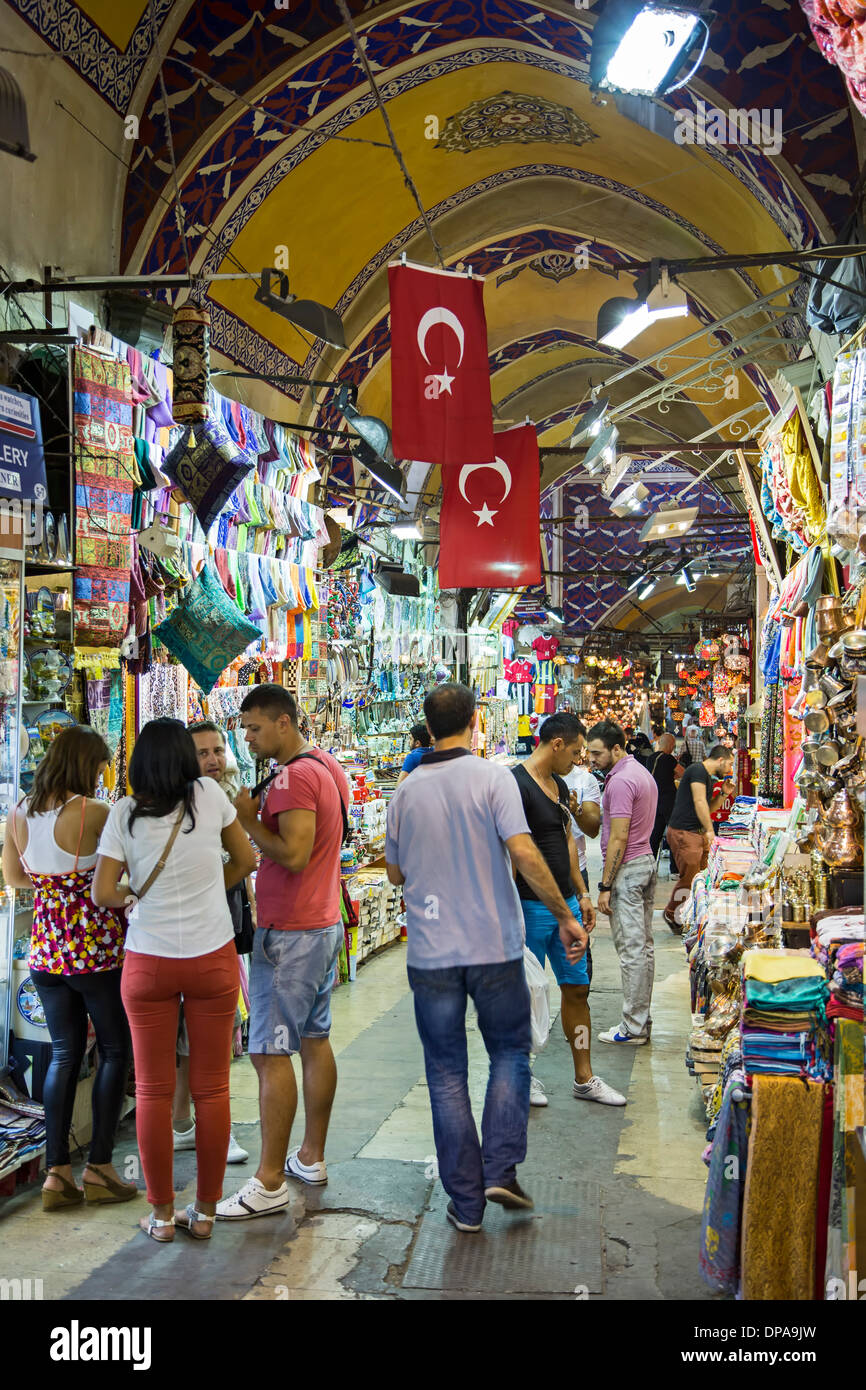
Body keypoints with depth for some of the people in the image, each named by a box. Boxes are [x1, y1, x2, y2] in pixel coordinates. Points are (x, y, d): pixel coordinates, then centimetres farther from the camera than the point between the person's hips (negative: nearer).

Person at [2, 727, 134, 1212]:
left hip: (47, 950, 6)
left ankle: (57, 1172, 14)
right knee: (116, 1052, 9)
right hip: (99, 949, -6)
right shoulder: (95, 813, -17)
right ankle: (99, 1167, 12)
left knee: (64, 1055, 14)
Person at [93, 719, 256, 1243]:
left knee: (153, 1091, 11)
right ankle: (205, 1211, 19)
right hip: (213, 959, 0)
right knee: (212, 1089, 10)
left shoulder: (125, 813, -6)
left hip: (149, 962, 0)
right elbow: (245, 861, 5)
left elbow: (103, 894, -7)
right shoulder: (210, 794, -5)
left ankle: (162, 1214, 19)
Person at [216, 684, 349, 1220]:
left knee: (271, 1053, -5)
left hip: (290, 933, -11)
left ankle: (270, 1184, 1)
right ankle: (312, 1157, 28)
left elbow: (293, 854, -27)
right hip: (326, 922, 11)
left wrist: (249, 821, -14)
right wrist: (263, 818, 7)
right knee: (315, 1039, 17)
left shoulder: (294, 777, -19)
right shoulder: (328, 767, 12)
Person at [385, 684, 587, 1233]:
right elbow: (523, 851, -17)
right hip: (493, 945, -2)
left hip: (431, 952, 2)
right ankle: (501, 1171, 6)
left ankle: (466, 1201, 13)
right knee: (510, 1053, 17)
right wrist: (565, 915, -11)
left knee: (446, 1073, 10)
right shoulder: (492, 777, -7)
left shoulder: (407, 791, 4)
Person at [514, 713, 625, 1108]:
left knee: (577, 989, 12)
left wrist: (582, 894, 17)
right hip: (531, 907, -8)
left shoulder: (559, 785, 12)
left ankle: (584, 1079, 23)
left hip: (566, 904, 9)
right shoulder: (517, 786, -17)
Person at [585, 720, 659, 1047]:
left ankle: (633, 1028, 0)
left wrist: (605, 886, -18)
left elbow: (618, 838, -21)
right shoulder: (642, 773, 14)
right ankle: (643, 1019, 20)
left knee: (631, 950, -5)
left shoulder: (620, 781, -18)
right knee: (644, 946, 13)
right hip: (646, 861, 10)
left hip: (627, 870, -10)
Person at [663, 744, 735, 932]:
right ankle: (671, 915, 9)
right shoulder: (698, 770, -11)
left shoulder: (709, 777, 20)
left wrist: (723, 793, 13)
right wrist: (709, 830, -21)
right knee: (689, 878, -7)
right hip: (683, 832, -10)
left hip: (698, 833, 10)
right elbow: (699, 801, -19)